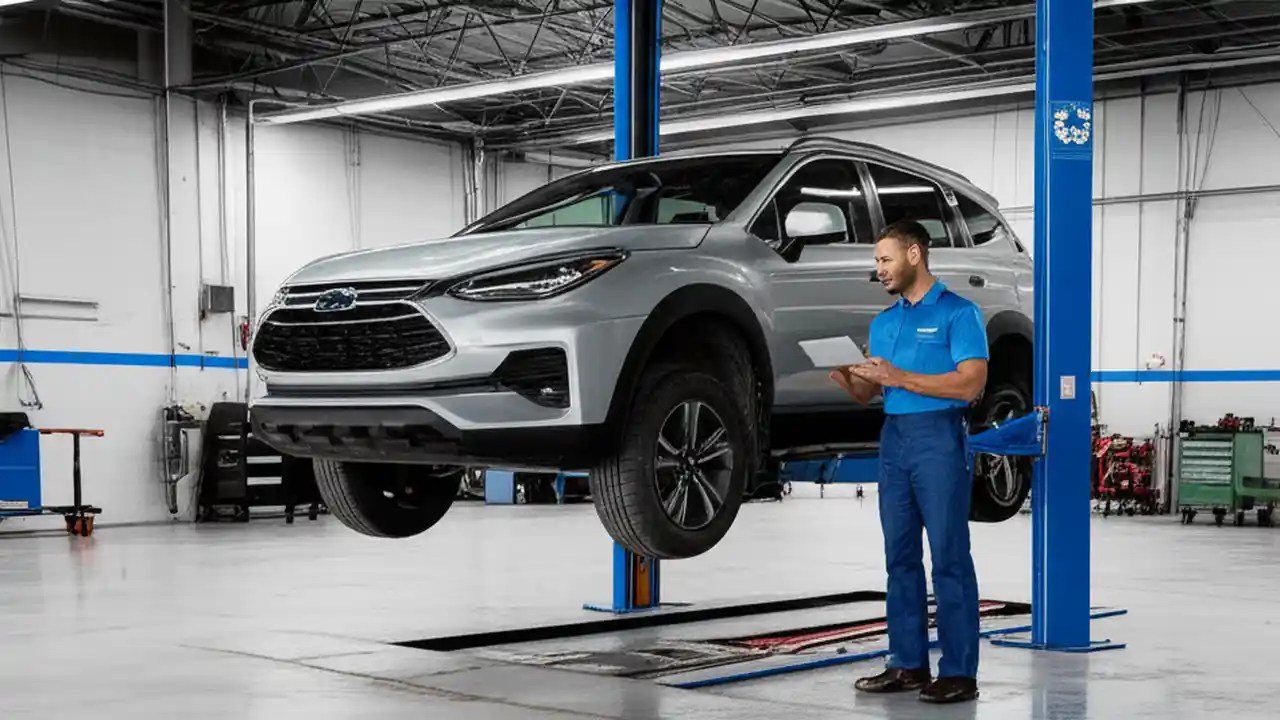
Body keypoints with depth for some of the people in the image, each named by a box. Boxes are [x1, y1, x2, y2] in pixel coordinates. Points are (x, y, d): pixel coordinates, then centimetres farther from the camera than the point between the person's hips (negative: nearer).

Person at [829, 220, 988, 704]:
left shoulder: (958, 313, -4)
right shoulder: (883, 322, 17)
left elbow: (970, 384, -14)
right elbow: (872, 394, 18)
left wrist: (900, 377, -17)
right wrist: (851, 382, -4)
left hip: (939, 437, -7)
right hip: (893, 438, 7)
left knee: (949, 558, -6)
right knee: (901, 557, 8)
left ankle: (959, 672, -3)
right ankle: (907, 664, 14)